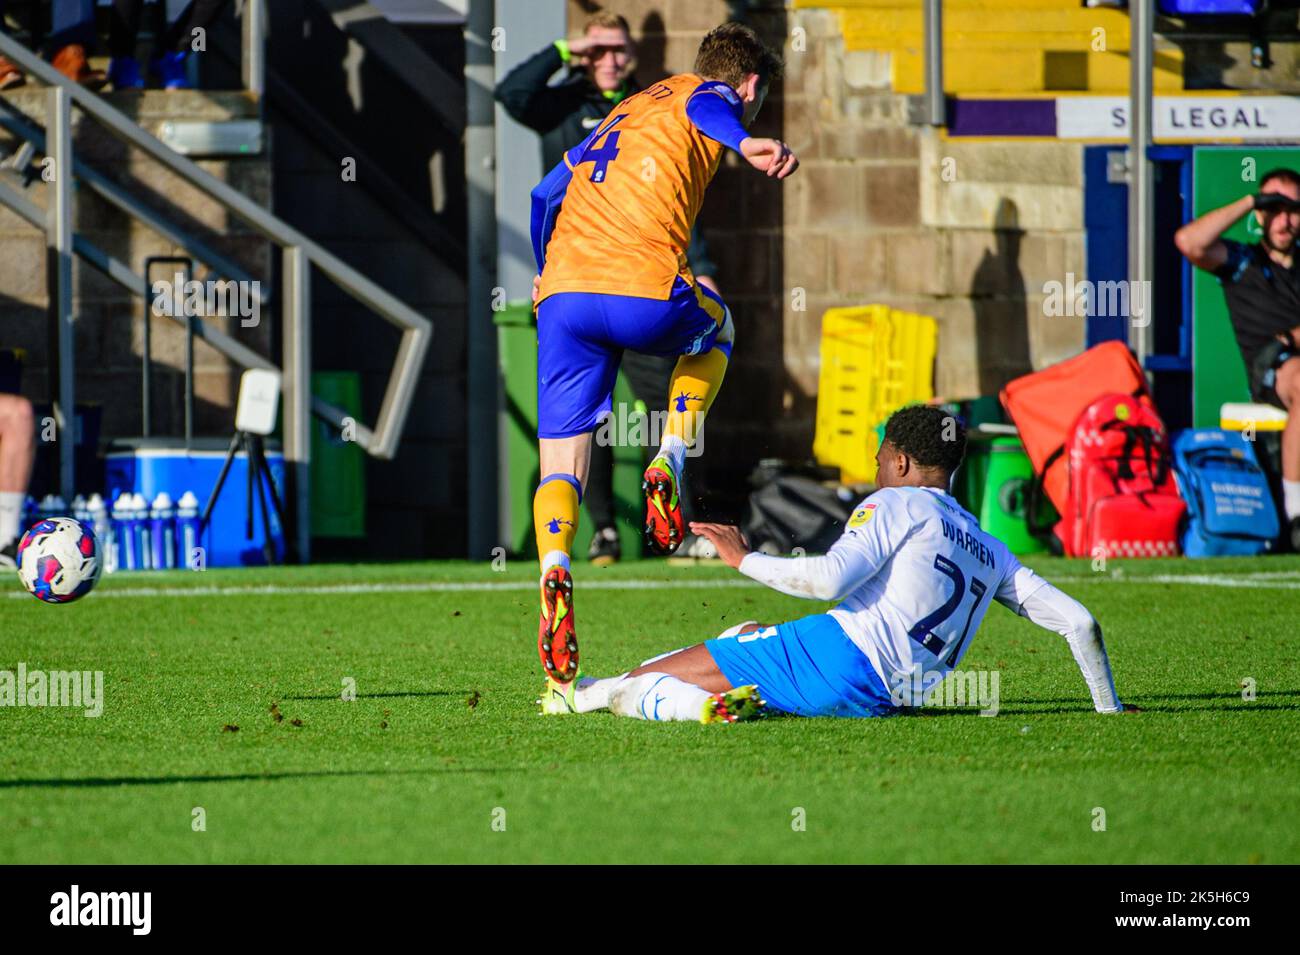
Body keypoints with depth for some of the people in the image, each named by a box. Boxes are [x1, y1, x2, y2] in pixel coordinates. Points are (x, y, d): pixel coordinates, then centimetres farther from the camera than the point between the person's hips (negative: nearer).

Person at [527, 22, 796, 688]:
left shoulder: (624, 113, 32)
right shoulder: (705, 98, 13)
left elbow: (546, 193, 38)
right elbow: (708, 108, -13)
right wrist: (748, 144, -35)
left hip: (562, 294, 5)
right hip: (644, 291, -5)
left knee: (560, 467, 6)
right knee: (715, 329, 32)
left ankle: (554, 568, -25)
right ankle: (668, 464, 12)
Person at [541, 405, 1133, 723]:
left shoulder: (895, 506, 2)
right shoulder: (990, 551, 22)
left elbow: (830, 578, -14)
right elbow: (1078, 621, 17)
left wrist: (745, 559, -2)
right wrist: (1107, 706, 28)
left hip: (841, 655, -8)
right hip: (892, 696, 8)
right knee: (749, 633, 31)